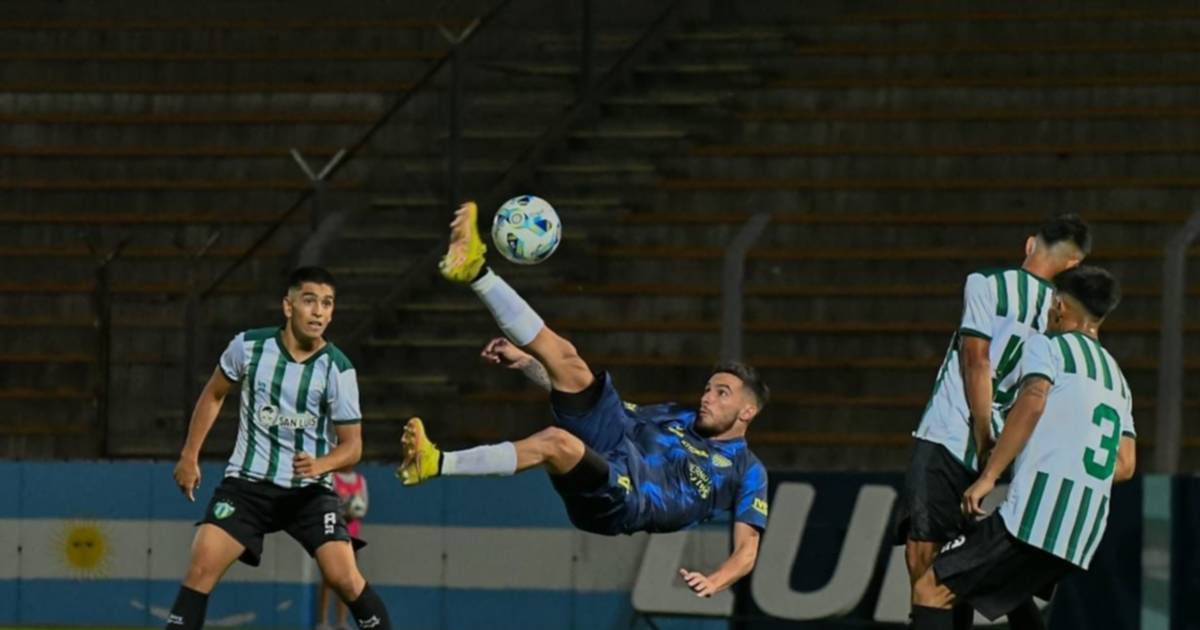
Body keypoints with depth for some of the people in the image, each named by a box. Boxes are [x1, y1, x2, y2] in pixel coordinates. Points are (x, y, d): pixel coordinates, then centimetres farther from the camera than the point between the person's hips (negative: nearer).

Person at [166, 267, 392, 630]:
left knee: (344, 576, -16)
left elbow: (352, 445, -5)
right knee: (201, 567, -13)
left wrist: (321, 464, -26)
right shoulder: (249, 346, -6)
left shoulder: (337, 369, -10)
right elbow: (213, 395, 13)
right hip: (248, 482, 1)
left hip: (309, 489, -1)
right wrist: (189, 456, 11)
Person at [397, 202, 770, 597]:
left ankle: (437, 465, -41)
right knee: (567, 363, -6)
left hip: (627, 500, -6)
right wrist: (527, 361, 19)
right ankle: (474, 272, -10)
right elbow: (578, 395, 30)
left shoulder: (747, 471, 15)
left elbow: (747, 549, 3)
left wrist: (716, 580, -21)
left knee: (556, 441, -37)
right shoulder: (677, 417, 31)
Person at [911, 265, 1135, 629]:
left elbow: (1032, 403, -15)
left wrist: (988, 477, -15)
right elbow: (1124, 466, 23)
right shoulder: (1118, 380, 25)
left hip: (1035, 518, -8)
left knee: (930, 590, -10)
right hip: (1085, 537, 8)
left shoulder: (1047, 346, 4)